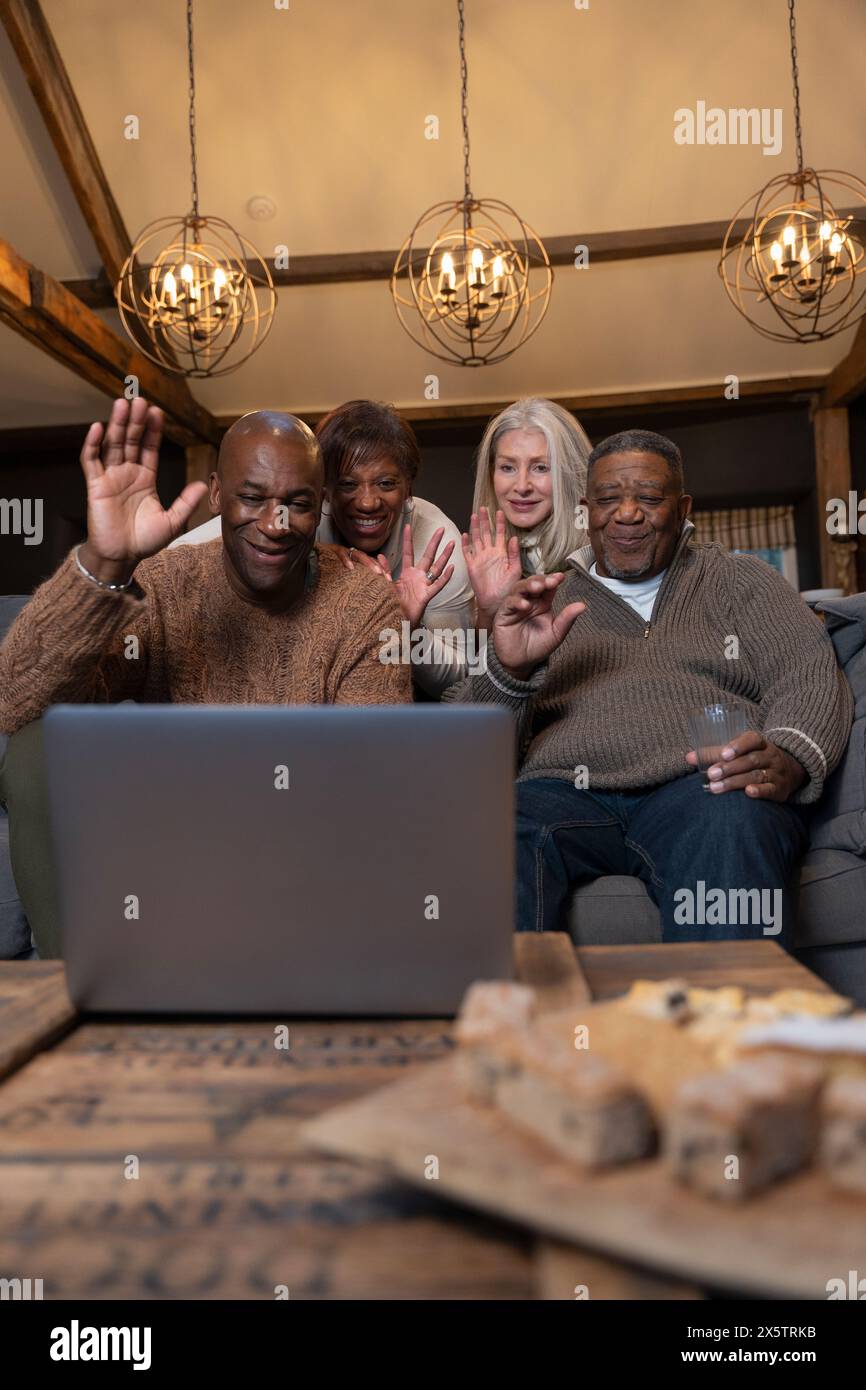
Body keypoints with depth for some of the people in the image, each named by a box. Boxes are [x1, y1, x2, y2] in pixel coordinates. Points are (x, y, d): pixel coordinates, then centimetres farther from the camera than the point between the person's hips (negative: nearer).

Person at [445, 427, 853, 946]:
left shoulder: (740, 580, 21)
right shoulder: (545, 602, 23)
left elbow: (811, 676, 6)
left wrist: (787, 758, -17)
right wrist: (508, 669, -9)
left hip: (699, 786, 0)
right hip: (564, 791, 1)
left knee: (734, 825, -37)